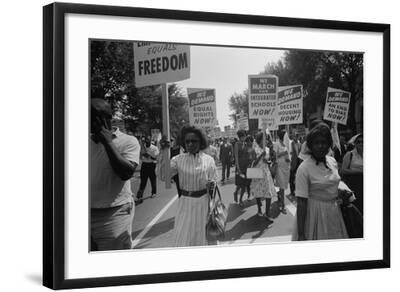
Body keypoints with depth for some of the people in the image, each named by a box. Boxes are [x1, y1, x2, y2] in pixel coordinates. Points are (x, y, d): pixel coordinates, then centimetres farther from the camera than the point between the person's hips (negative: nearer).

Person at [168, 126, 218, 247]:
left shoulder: (208, 160, -2)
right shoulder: (178, 159, -4)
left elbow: (214, 179, 7)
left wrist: (211, 183, -18)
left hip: (203, 202, 0)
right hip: (185, 203, 0)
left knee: (202, 236, 11)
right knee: (183, 239, 1)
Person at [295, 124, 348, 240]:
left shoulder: (332, 161, 2)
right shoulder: (304, 168, -17)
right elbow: (301, 202, -18)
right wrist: (301, 234, -20)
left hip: (334, 211, 6)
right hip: (315, 212, -6)